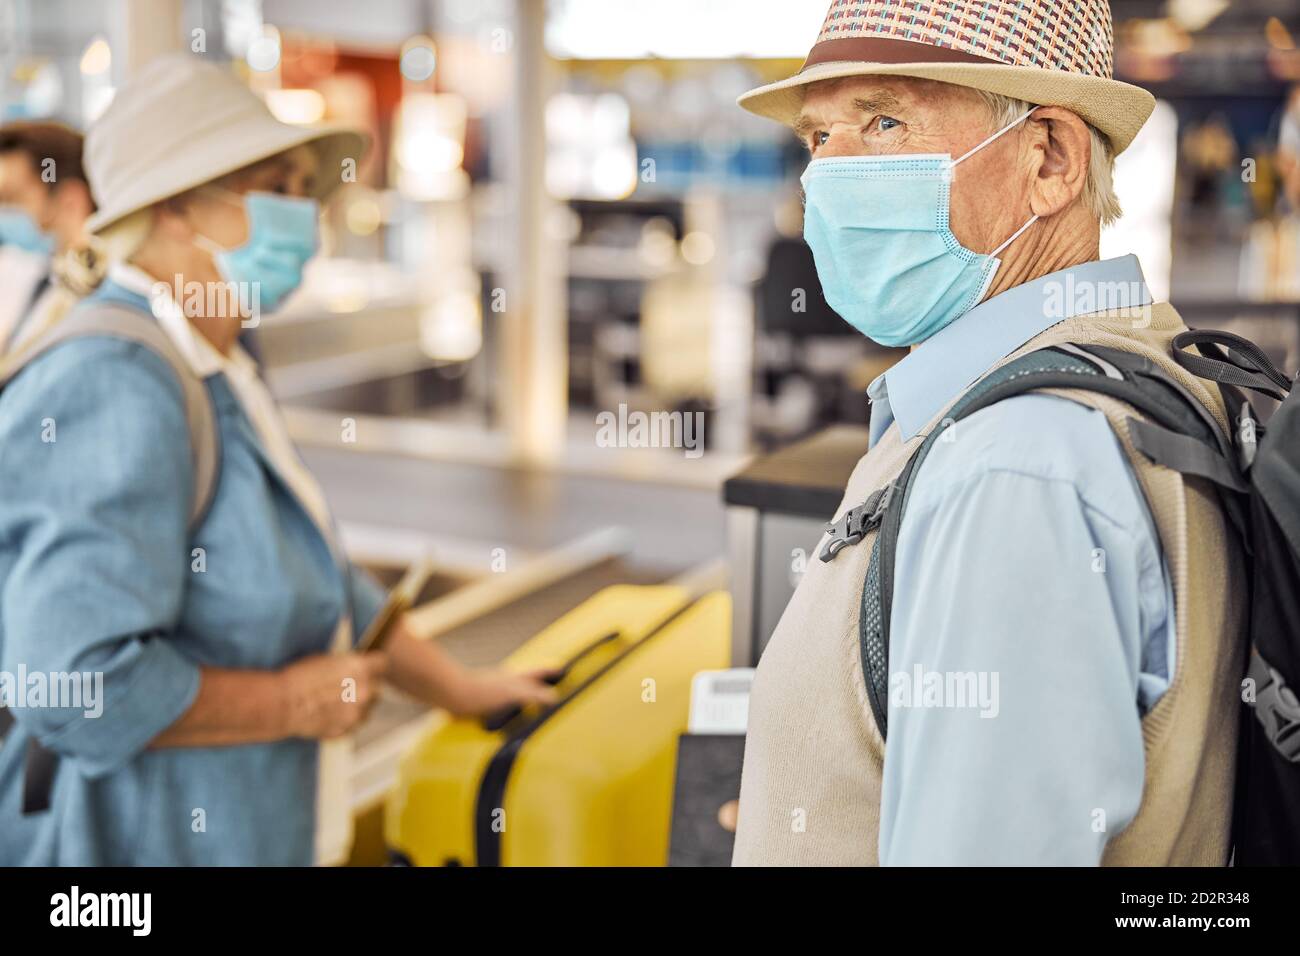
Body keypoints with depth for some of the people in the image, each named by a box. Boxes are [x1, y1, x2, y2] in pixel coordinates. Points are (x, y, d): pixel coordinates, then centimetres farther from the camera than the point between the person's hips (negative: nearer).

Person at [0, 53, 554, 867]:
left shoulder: (220, 371, 9)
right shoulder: (116, 389, -24)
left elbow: (314, 577, 18)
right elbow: (76, 686, -31)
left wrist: (458, 689, 19)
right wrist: (292, 703, -19)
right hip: (129, 839, -9)